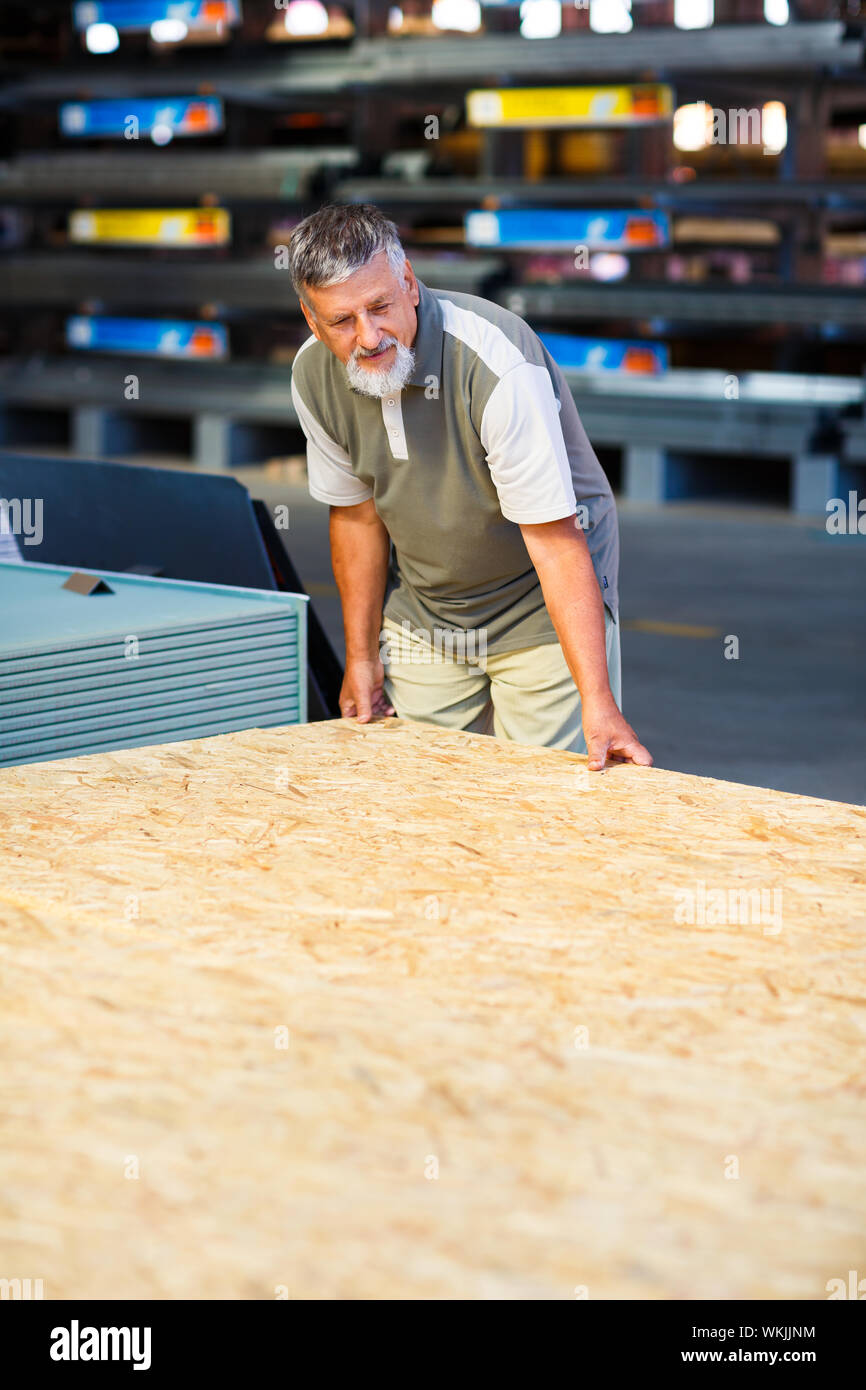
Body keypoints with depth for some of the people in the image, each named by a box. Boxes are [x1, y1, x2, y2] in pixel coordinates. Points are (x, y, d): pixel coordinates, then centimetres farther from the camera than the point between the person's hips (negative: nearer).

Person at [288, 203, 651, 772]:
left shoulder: (498, 363, -31)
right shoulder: (314, 375, -13)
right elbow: (357, 513, 3)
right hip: (421, 619, 5)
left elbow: (556, 543, -32)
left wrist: (598, 702, -36)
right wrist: (361, 656, 7)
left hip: (541, 609, -5)